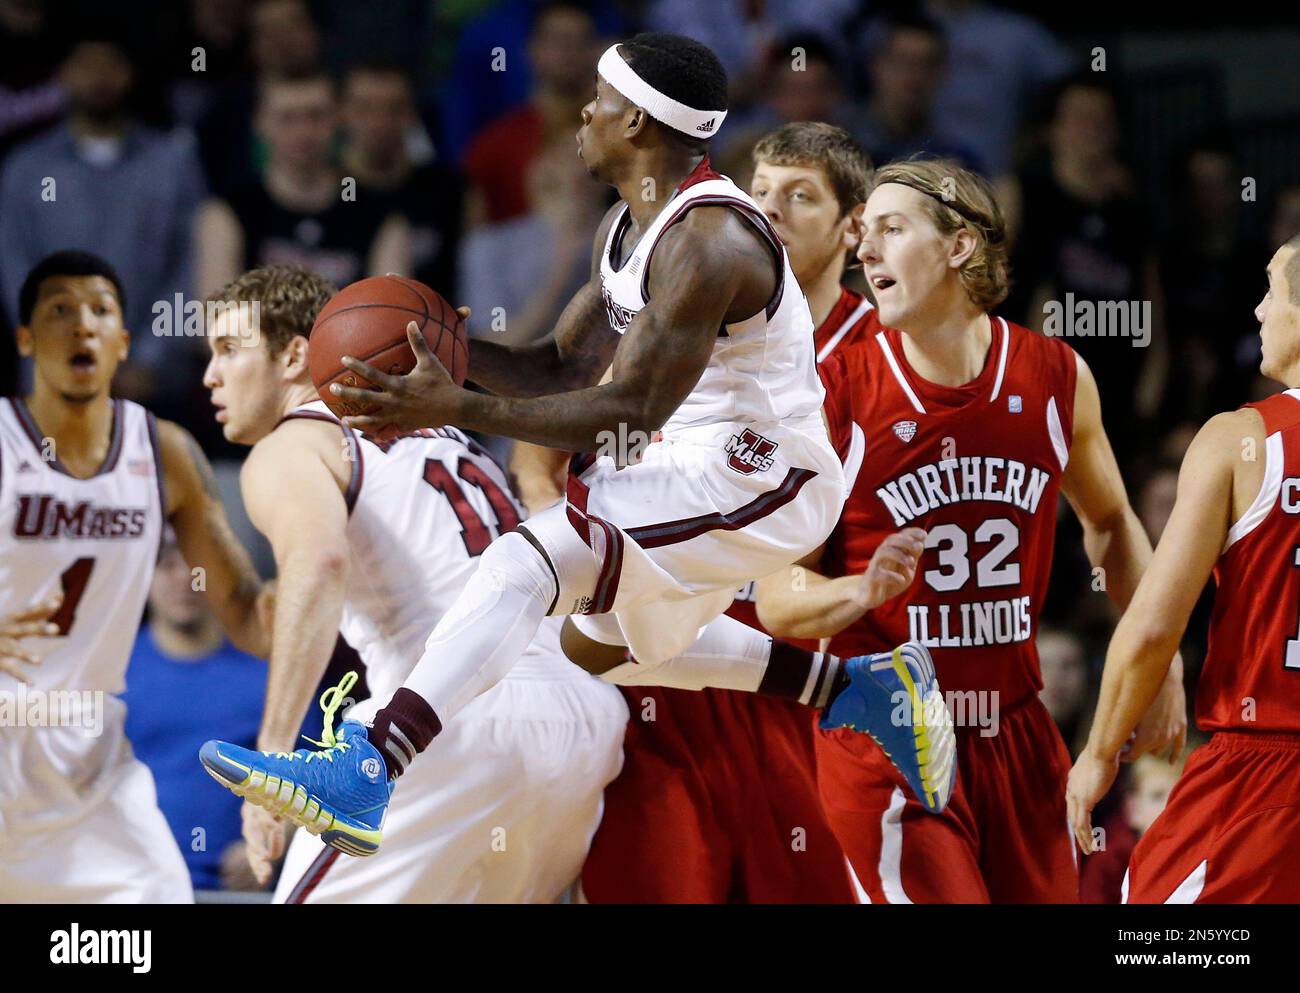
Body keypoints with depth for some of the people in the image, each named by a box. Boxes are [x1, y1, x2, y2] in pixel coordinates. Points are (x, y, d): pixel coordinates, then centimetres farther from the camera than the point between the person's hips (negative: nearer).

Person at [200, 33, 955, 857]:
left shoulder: (704, 241, -24)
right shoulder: (628, 226, 8)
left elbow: (628, 413, -28)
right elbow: (563, 368, 14)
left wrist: (459, 409, -33)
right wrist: (450, 348, -5)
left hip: (756, 478, -11)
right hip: (704, 462, 11)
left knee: (525, 564, -27)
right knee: (601, 645, 30)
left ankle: (364, 774, -39)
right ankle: (865, 689, 33)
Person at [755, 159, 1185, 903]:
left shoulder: (1057, 378, 2)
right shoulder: (836, 394, -8)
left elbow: (1110, 521, 20)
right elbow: (778, 596, -6)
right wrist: (863, 590, -27)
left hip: (1016, 732, 4)